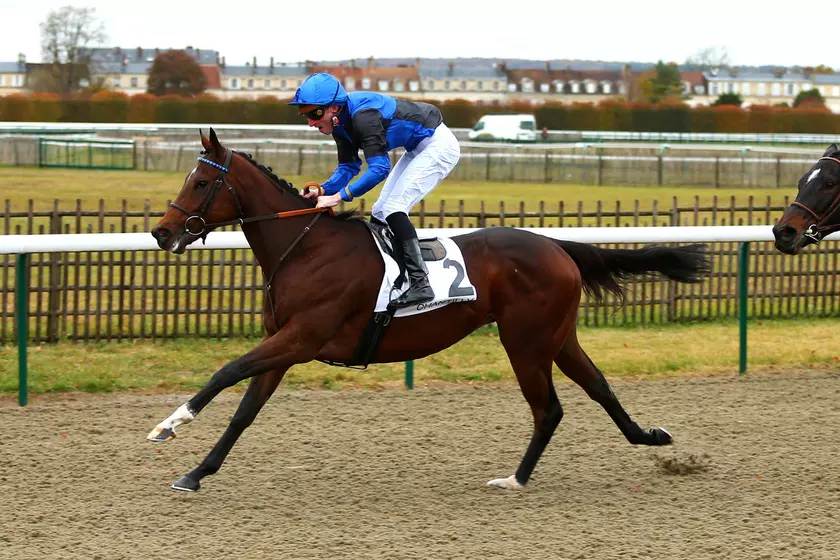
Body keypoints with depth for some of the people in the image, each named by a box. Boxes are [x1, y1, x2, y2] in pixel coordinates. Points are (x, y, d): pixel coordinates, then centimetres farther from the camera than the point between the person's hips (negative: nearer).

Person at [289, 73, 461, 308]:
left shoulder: (363, 116, -32)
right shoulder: (341, 121, -2)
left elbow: (379, 168, -36)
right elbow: (348, 167, 4)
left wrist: (339, 196, -38)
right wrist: (323, 189, -14)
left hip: (438, 145, -10)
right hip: (418, 149, 10)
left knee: (393, 207, -19)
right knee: (380, 212, 9)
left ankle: (420, 284, -22)